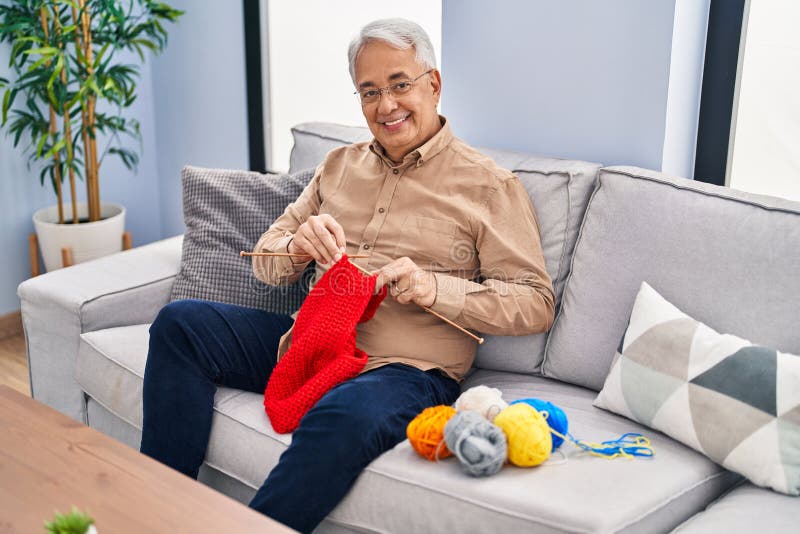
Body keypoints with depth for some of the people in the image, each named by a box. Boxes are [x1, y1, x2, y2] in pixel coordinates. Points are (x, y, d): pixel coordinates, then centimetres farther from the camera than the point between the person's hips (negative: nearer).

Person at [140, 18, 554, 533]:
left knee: (342, 418, -39)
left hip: (406, 369, -6)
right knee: (181, 323, -9)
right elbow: (266, 261, 17)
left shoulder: (490, 185, 1)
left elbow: (536, 302, -5)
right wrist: (297, 247, -8)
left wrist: (434, 288, -20)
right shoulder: (340, 166, 18)